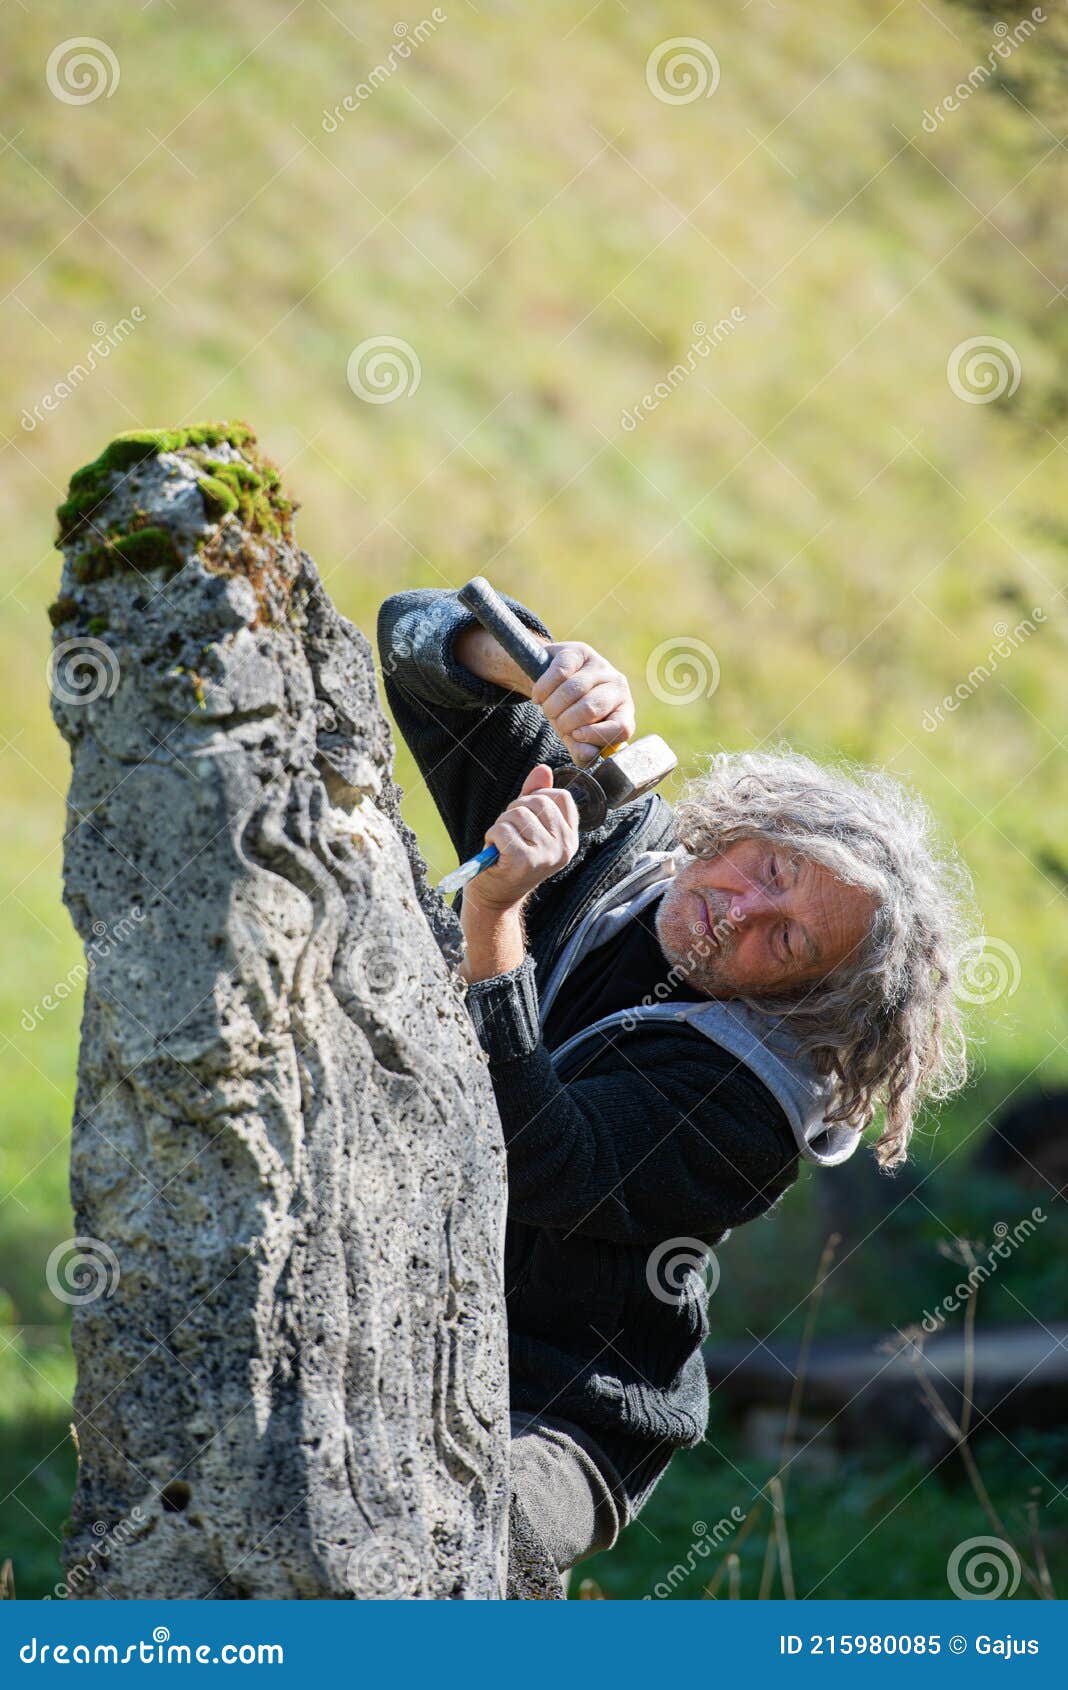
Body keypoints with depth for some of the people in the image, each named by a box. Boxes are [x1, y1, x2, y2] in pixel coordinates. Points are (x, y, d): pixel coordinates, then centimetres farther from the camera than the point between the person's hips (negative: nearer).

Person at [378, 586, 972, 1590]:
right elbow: (414, 637, 2)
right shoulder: (599, 838, 4)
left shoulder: (751, 1104, -13)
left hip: (546, 1424, -6)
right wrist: (536, 667, -20)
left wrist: (494, 916, -32)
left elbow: (537, 1168, -28)